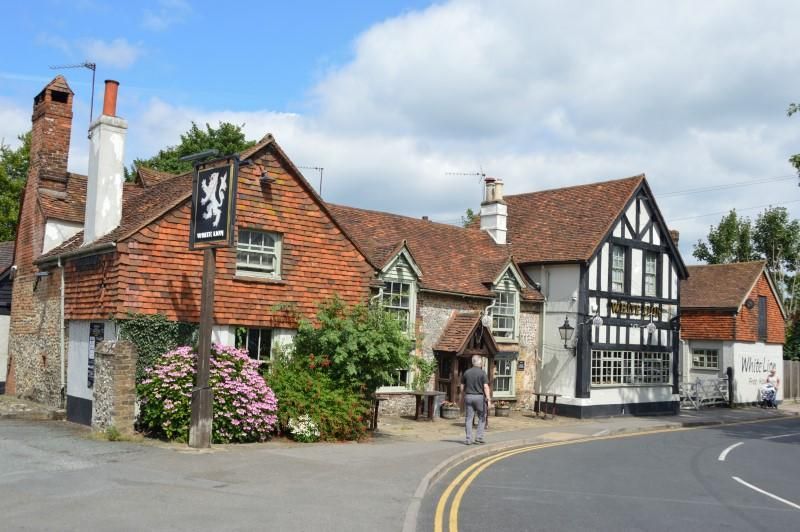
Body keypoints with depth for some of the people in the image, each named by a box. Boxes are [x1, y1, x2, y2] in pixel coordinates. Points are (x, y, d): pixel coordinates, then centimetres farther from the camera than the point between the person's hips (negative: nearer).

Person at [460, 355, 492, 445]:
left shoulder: (466, 372, 5)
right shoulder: (482, 373, -7)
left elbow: (462, 387, 8)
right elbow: (486, 387, -14)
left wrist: (463, 398, 20)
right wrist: (489, 400, -13)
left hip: (468, 397, 3)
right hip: (479, 397, -3)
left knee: (469, 418, 5)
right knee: (482, 418, 11)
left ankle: (468, 439, 2)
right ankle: (479, 437, 5)